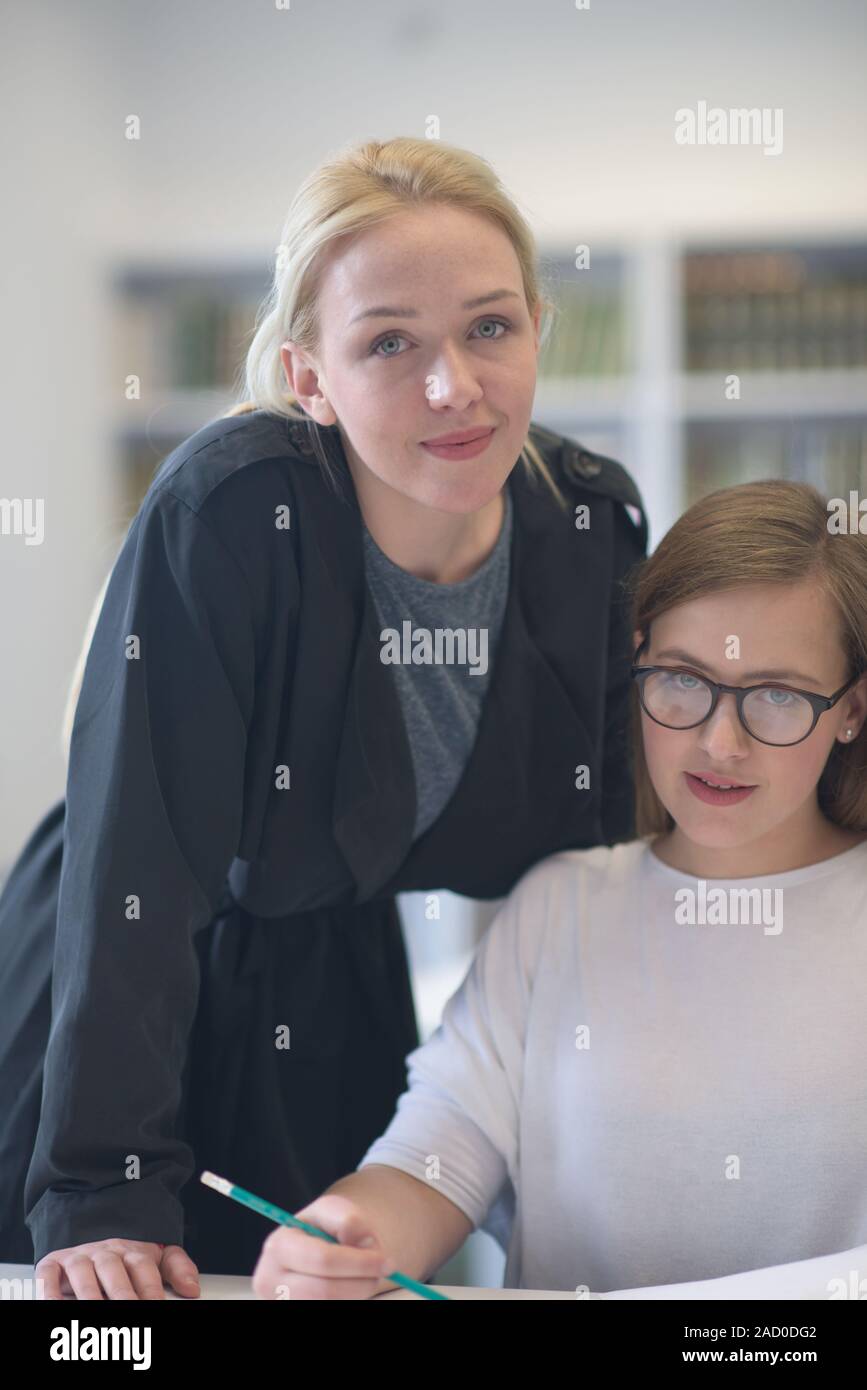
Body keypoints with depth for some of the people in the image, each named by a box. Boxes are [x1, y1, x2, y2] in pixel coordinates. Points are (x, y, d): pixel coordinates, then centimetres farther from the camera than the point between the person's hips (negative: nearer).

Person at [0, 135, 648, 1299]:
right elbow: (135, 864, -26)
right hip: (122, 1016, -4)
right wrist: (106, 1197, -26)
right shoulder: (228, 513, -26)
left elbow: (602, 846, 1)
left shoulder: (593, 524, -11)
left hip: (340, 1022, 4)